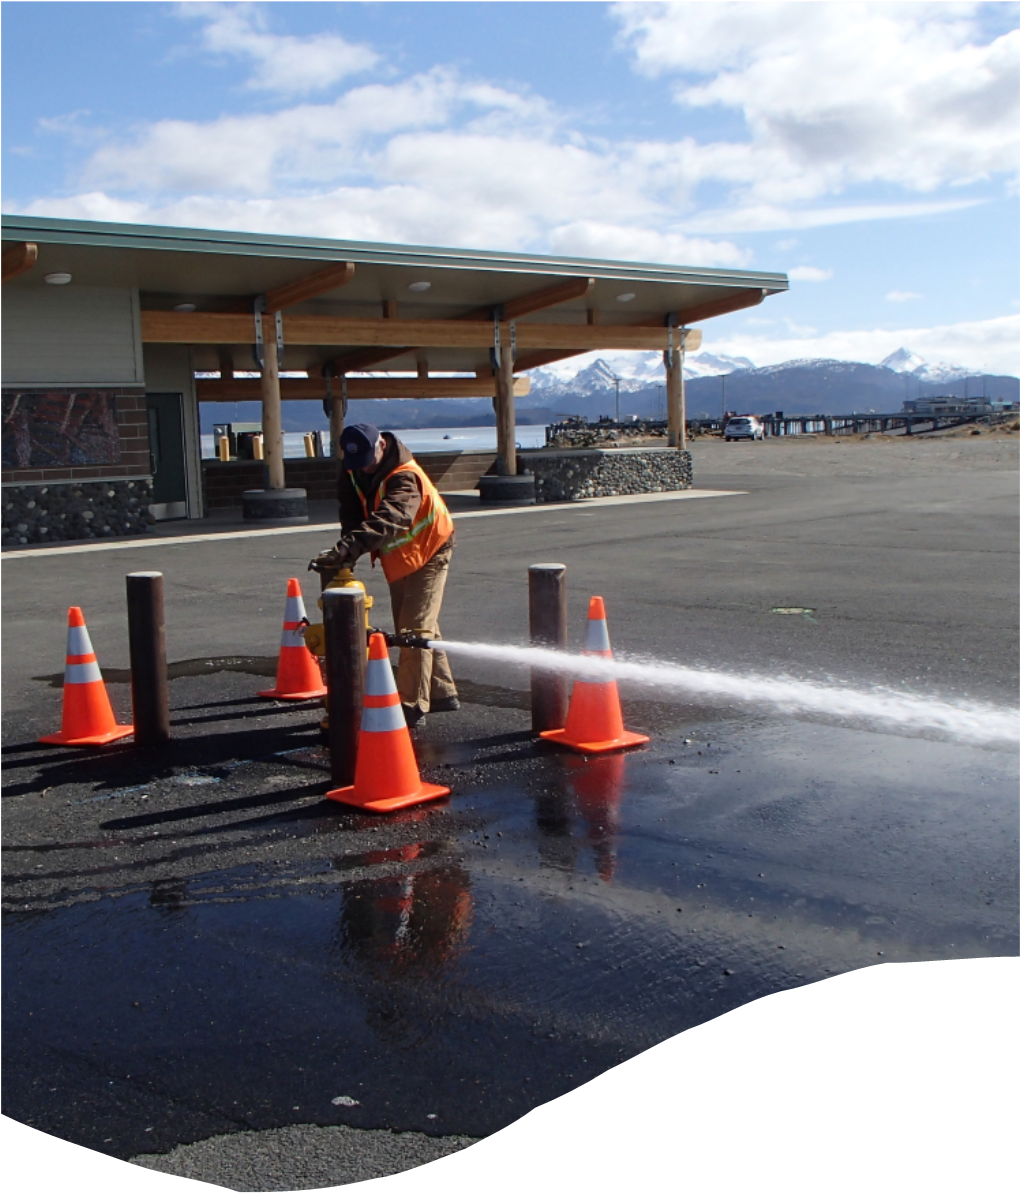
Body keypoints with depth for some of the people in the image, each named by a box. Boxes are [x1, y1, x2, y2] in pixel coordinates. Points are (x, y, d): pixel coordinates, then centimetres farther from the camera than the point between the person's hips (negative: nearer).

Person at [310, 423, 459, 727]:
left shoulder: (404, 477, -33)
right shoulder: (353, 470, -8)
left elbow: (388, 520, -49)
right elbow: (352, 512, -13)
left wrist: (349, 548, -61)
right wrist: (347, 552, -31)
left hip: (428, 554, -8)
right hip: (397, 559, 8)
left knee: (415, 627, -13)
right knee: (412, 626, 14)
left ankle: (412, 705, -13)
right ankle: (441, 692, 24)